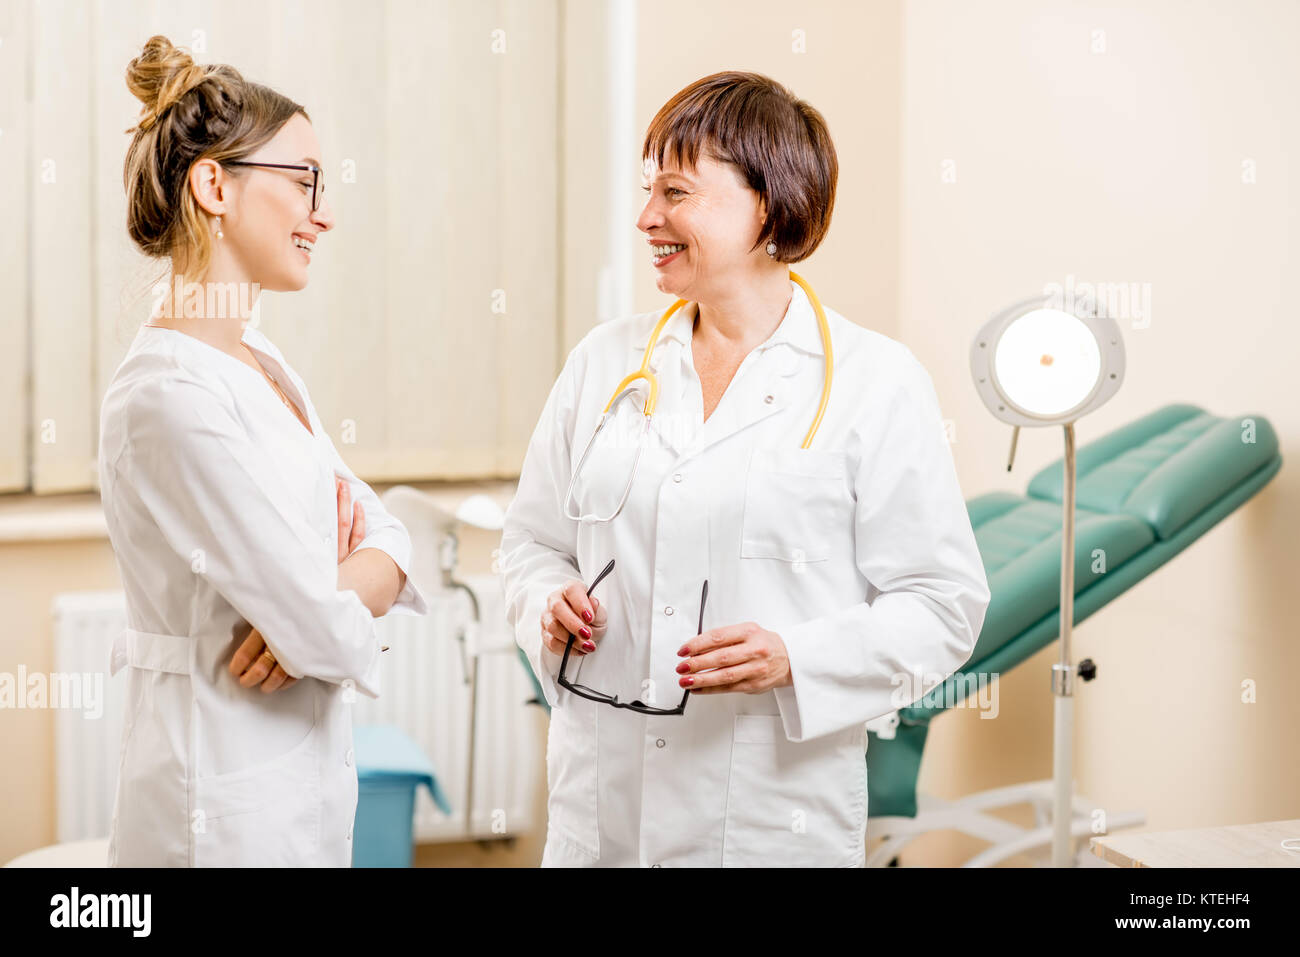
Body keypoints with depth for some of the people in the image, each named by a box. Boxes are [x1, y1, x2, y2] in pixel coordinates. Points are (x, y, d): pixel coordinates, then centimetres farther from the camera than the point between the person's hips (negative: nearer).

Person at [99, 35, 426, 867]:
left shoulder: (259, 362, 8)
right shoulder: (173, 393, -21)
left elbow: (389, 539, 5)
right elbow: (331, 637, -23)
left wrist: (328, 594, -14)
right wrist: (344, 615, -2)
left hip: (305, 777, 8)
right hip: (231, 804, -8)